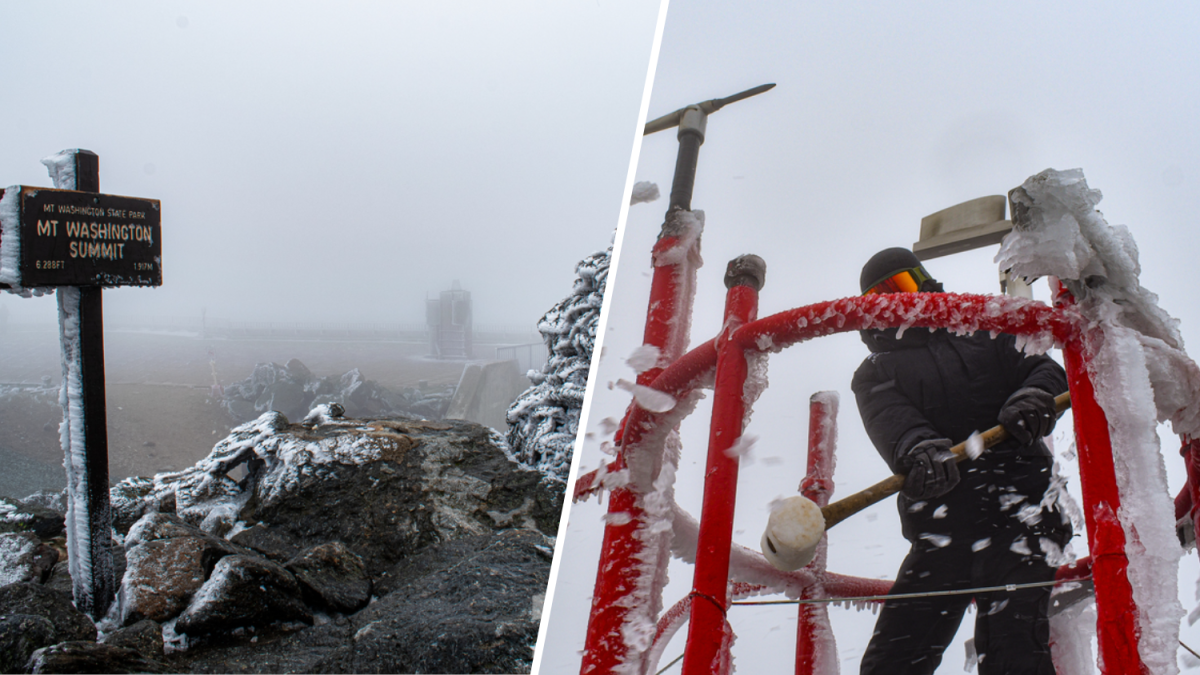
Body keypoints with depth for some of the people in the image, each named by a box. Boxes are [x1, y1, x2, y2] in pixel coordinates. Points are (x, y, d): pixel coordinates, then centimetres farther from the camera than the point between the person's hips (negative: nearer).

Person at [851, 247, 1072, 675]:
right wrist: (918, 449, -28)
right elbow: (889, 417, -4)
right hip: (940, 528, 2)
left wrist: (1034, 396, -15)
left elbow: (1043, 368, 11)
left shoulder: (982, 332, 22)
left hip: (1016, 504, -1)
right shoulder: (874, 373, 18)